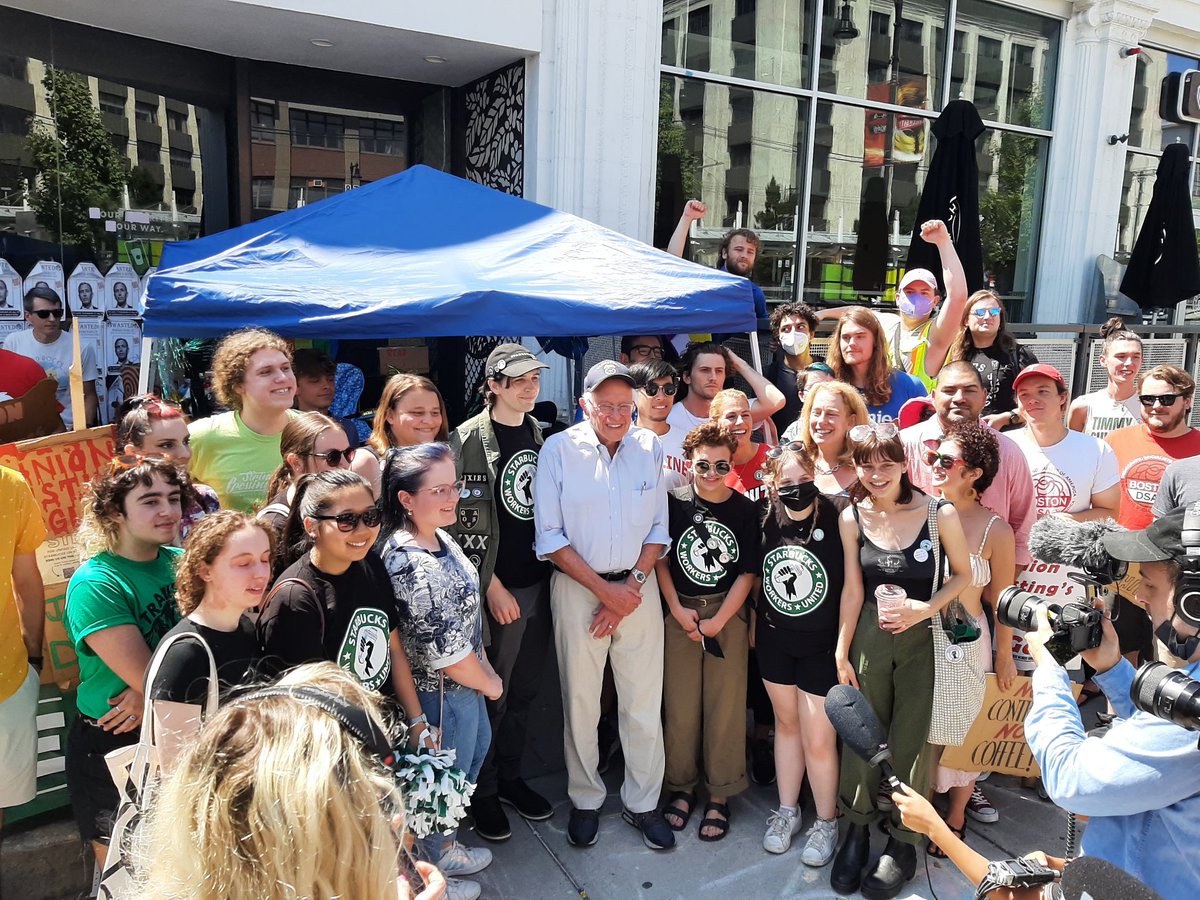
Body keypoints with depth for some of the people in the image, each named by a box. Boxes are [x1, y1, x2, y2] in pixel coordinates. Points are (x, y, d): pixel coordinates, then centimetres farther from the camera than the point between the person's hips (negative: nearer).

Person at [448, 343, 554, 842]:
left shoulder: (540, 434, 9)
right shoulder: (467, 440, -10)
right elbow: (459, 523, -13)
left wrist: (554, 572, 8)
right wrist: (492, 586, -15)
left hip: (538, 582, 6)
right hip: (496, 588, -6)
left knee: (524, 690, 16)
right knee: (491, 696, 5)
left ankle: (510, 776, 34)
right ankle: (482, 792, 24)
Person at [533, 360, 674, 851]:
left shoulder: (650, 446, 3)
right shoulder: (558, 450, -6)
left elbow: (658, 529, 6)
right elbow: (550, 536, -7)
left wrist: (631, 586, -6)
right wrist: (605, 589, -11)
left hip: (638, 587, 2)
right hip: (577, 588, -2)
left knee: (644, 701, 6)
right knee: (580, 701, 7)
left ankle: (642, 803, 25)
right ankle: (585, 800, 28)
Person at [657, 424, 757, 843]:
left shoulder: (746, 510, -3)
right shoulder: (674, 502, -3)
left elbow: (746, 573, -2)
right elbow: (660, 558, 2)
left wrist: (717, 621, -8)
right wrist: (678, 610, -5)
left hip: (727, 614, 0)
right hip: (679, 611, 0)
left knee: (725, 706, 3)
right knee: (680, 706, 4)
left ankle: (719, 795, 18)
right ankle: (680, 786, 23)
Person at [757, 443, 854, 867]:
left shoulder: (838, 517, -17)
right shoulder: (767, 520, -5)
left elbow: (852, 585, -13)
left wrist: (845, 646, -12)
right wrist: (754, 626, 7)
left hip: (822, 644, -4)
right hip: (775, 639, 4)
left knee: (818, 739, 1)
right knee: (786, 723, 18)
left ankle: (826, 822, 25)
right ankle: (787, 811, 35)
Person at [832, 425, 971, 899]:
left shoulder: (940, 513, -12)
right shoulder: (852, 518, -5)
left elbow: (963, 574, 0)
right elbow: (852, 591, 0)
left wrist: (924, 608, -16)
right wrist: (841, 655, 1)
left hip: (922, 638, -2)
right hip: (868, 635, 2)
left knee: (911, 740, 6)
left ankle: (904, 840, 27)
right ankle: (857, 828, 31)